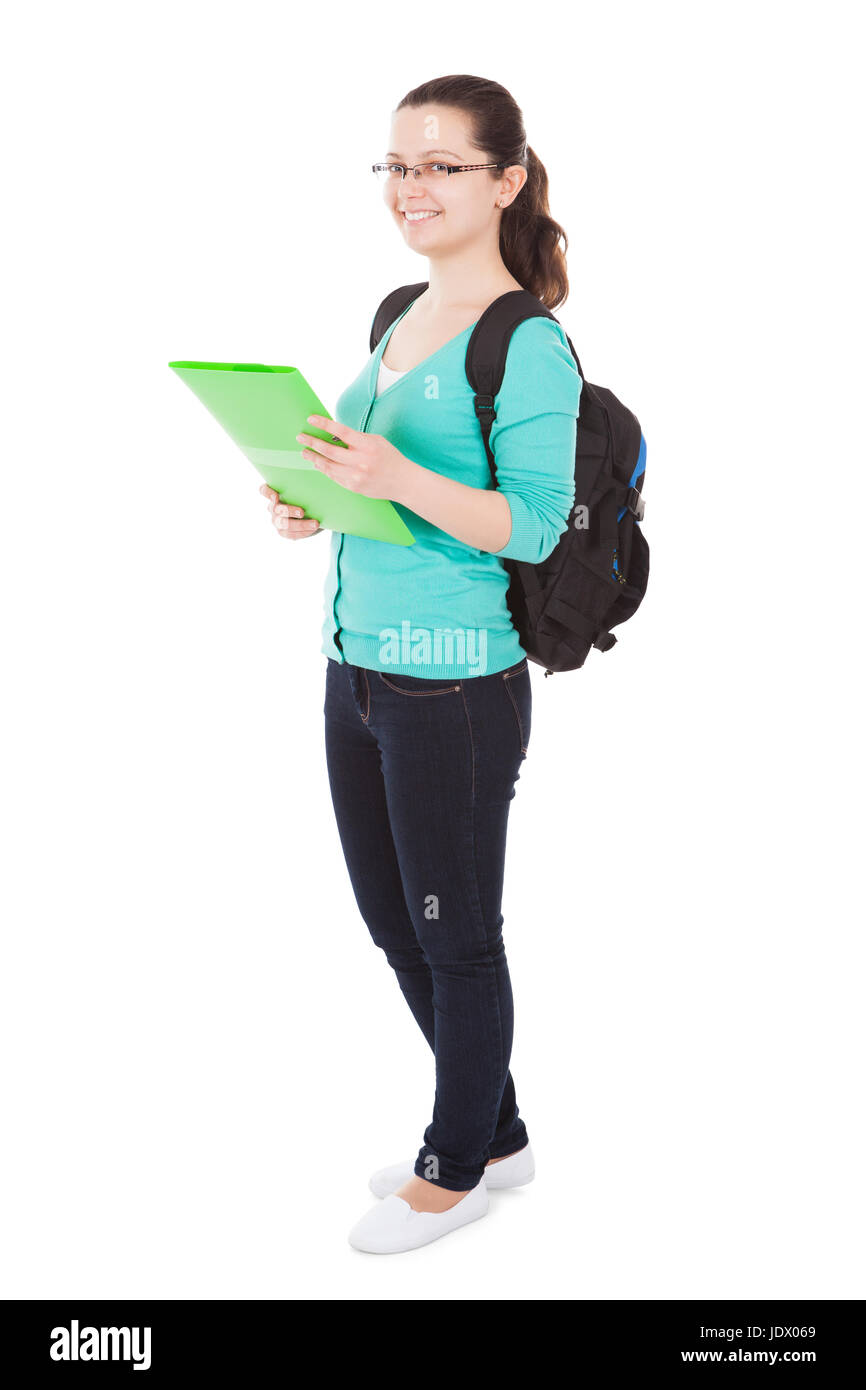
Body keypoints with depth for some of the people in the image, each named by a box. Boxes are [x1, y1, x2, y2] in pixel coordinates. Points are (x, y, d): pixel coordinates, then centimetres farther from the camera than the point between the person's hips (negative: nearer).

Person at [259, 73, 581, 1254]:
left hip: (454, 682, -9)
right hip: (357, 661, 9)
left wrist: (397, 479, -30)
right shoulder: (401, 319, 11)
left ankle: (458, 1168, 28)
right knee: (392, 922, 18)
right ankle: (497, 1135, 37)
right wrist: (322, 505, 2)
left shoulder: (528, 345, -14)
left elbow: (536, 525, -19)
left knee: (456, 936, 7)